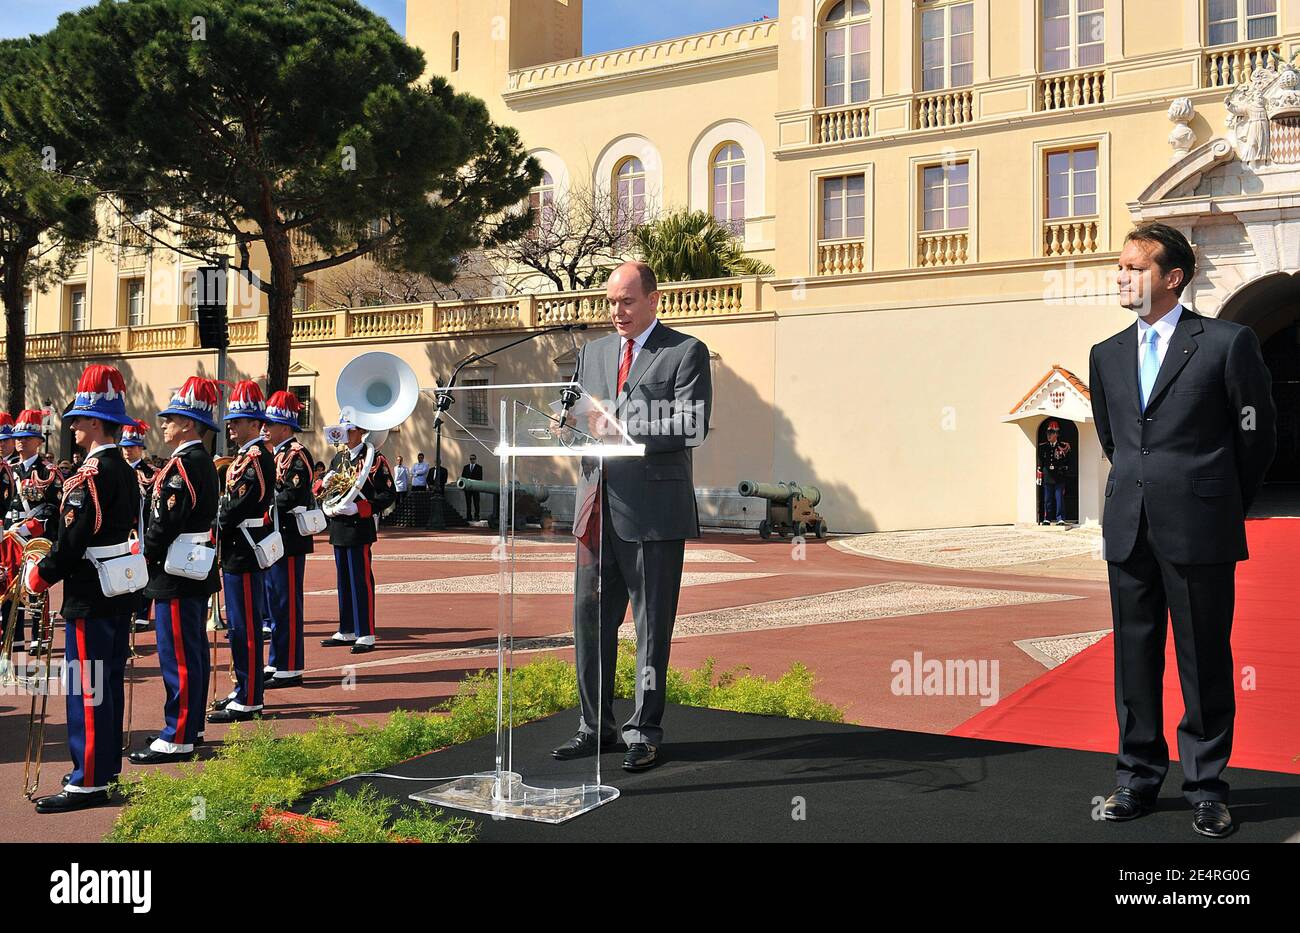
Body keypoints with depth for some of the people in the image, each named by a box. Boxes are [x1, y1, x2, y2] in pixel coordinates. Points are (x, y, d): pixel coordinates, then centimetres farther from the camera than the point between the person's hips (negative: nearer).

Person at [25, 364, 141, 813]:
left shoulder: (90, 476, -18)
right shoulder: (126, 471, 11)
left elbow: (72, 542, -20)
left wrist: (38, 576, -6)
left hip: (90, 599, -9)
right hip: (120, 595, 9)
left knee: (87, 690, -3)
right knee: (109, 684, 15)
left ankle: (88, 783, 3)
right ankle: (106, 768, 25)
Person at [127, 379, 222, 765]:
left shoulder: (181, 465, -18)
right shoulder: (204, 462, 12)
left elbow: (165, 523, -22)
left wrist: (144, 559, -7)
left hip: (176, 574, -10)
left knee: (178, 657, -4)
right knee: (194, 652, 15)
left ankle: (177, 740, 2)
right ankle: (191, 726, 25)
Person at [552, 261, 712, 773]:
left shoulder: (686, 353, -2)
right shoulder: (592, 352, 17)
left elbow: (690, 427, -12)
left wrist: (617, 427, -20)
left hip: (654, 509, -5)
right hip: (599, 508, 6)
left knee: (652, 626, 3)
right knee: (590, 618, 9)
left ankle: (644, 733, 13)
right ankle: (594, 726, 22)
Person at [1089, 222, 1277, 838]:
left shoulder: (1228, 343, -4)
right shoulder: (1107, 355, 11)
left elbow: (1257, 435, 4)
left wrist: (1224, 508, 11)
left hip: (1199, 531, -4)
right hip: (1129, 530, 5)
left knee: (1204, 661, 4)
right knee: (1134, 656, 10)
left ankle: (1206, 787, 15)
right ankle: (1138, 778, 21)